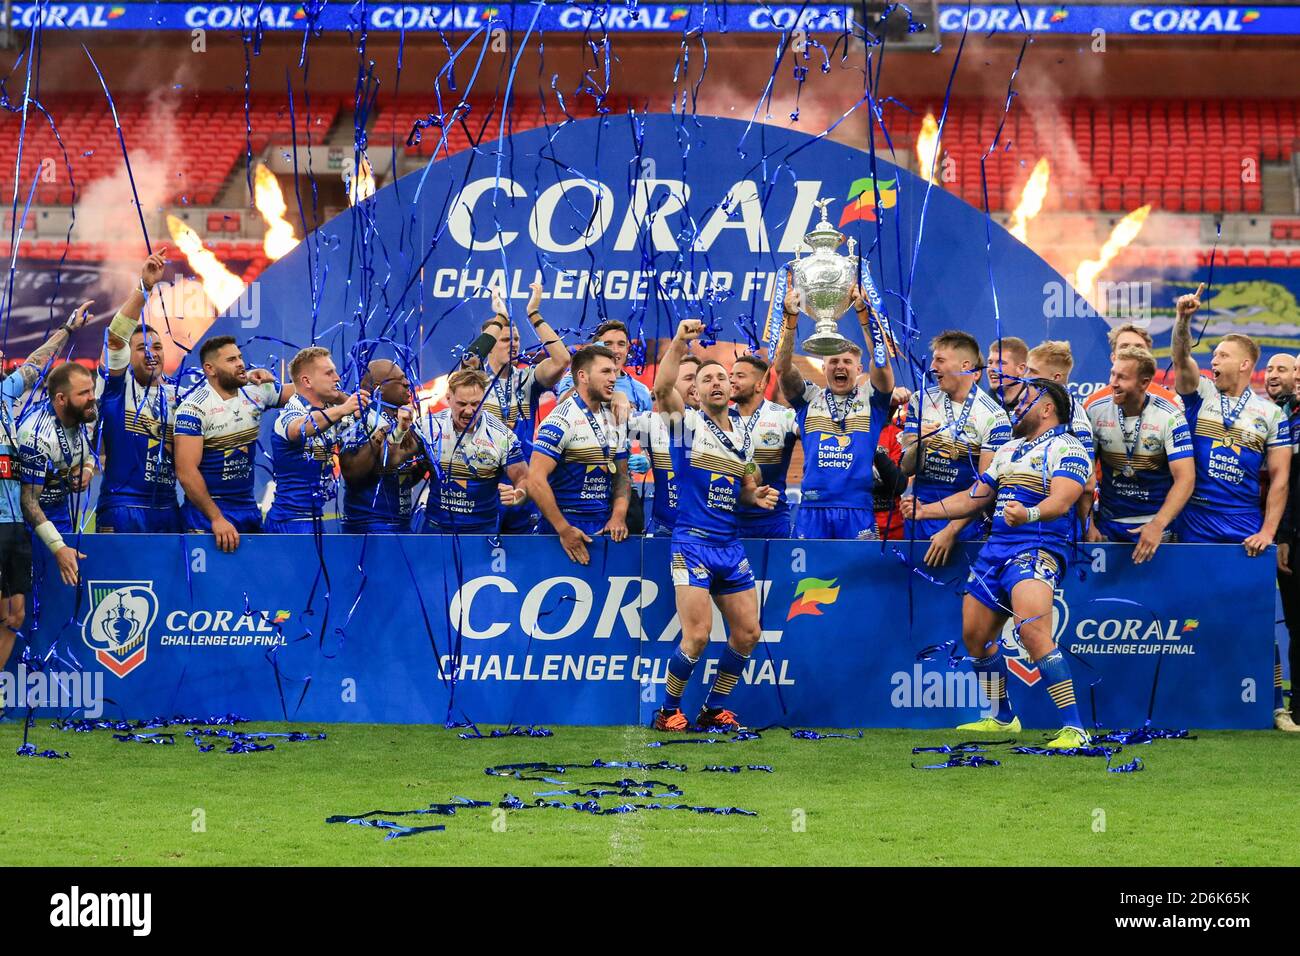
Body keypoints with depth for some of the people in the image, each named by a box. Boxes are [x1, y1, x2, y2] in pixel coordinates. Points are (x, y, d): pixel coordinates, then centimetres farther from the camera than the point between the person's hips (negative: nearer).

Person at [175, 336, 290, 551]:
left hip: (248, 508, 6)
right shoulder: (194, 408, -14)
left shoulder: (255, 394, 4)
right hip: (207, 516, -6)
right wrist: (216, 518, -24)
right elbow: (186, 471, -19)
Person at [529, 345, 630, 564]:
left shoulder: (614, 420, 11)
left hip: (604, 528, 6)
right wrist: (564, 530, -19)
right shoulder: (562, 420, -12)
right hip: (566, 528, -6)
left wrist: (618, 517, -1)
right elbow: (536, 479, -18)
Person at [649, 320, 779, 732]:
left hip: (731, 546, 6)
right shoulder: (688, 423, -2)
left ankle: (714, 709, 18)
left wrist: (757, 495, 2)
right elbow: (662, 388, -21)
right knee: (697, 635, -15)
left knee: (747, 633, 4)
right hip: (693, 542, -6)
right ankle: (668, 710, 4)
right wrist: (678, 344, -32)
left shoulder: (744, 435, 15)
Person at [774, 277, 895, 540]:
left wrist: (863, 311, -18)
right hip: (813, 508, 1)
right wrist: (790, 318, -16)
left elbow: (881, 362, -7)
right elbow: (783, 368, -2)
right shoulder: (810, 398, 13)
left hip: (858, 510, -1)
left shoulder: (870, 398, 10)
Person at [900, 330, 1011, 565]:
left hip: (965, 519, -4)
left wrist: (952, 530, -18)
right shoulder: (921, 402, 4)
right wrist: (919, 443, -19)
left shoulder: (992, 417, -11)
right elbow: (906, 468, 3)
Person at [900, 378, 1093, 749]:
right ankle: (1002, 718, 32)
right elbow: (976, 496, 30)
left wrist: (1029, 514, -42)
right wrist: (926, 510, 22)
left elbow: (1061, 500, -22)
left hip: (1037, 548, -9)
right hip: (995, 548, 9)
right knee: (974, 635, 13)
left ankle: (1074, 729, -29)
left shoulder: (1066, 448, -5)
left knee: (1032, 631, -28)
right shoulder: (1009, 450, 22)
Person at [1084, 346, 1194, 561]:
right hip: (1108, 524, 3)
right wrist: (1087, 524, -10)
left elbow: (1185, 478, -19)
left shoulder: (1169, 417, -14)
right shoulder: (1096, 411, -5)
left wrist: (1157, 525, -30)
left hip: (1154, 525, -3)